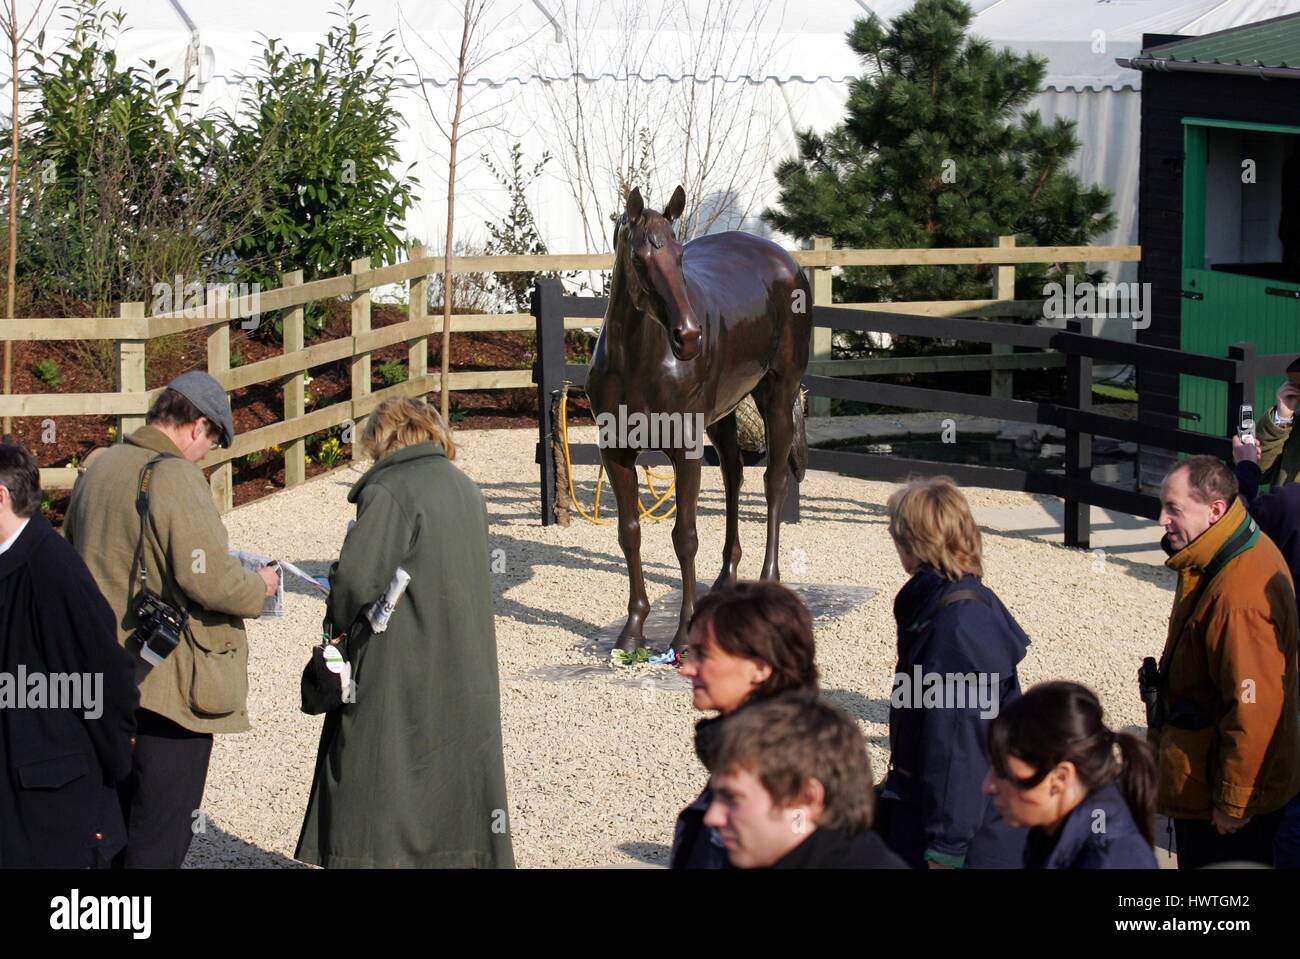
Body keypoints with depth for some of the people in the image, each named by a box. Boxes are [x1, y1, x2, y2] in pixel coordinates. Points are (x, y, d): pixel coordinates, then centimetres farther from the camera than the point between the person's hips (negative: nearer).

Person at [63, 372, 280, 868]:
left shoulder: (99, 468, 8)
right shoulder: (176, 478, -17)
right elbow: (209, 580, -22)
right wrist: (259, 586, -3)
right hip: (169, 681, -8)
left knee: (120, 819, 19)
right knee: (162, 831, -2)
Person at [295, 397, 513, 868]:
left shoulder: (389, 493, -14)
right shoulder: (467, 491, 9)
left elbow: (355, 577, -21)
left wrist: (340, 621, -1)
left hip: (399, 675, -7)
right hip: (465, 677, 7)